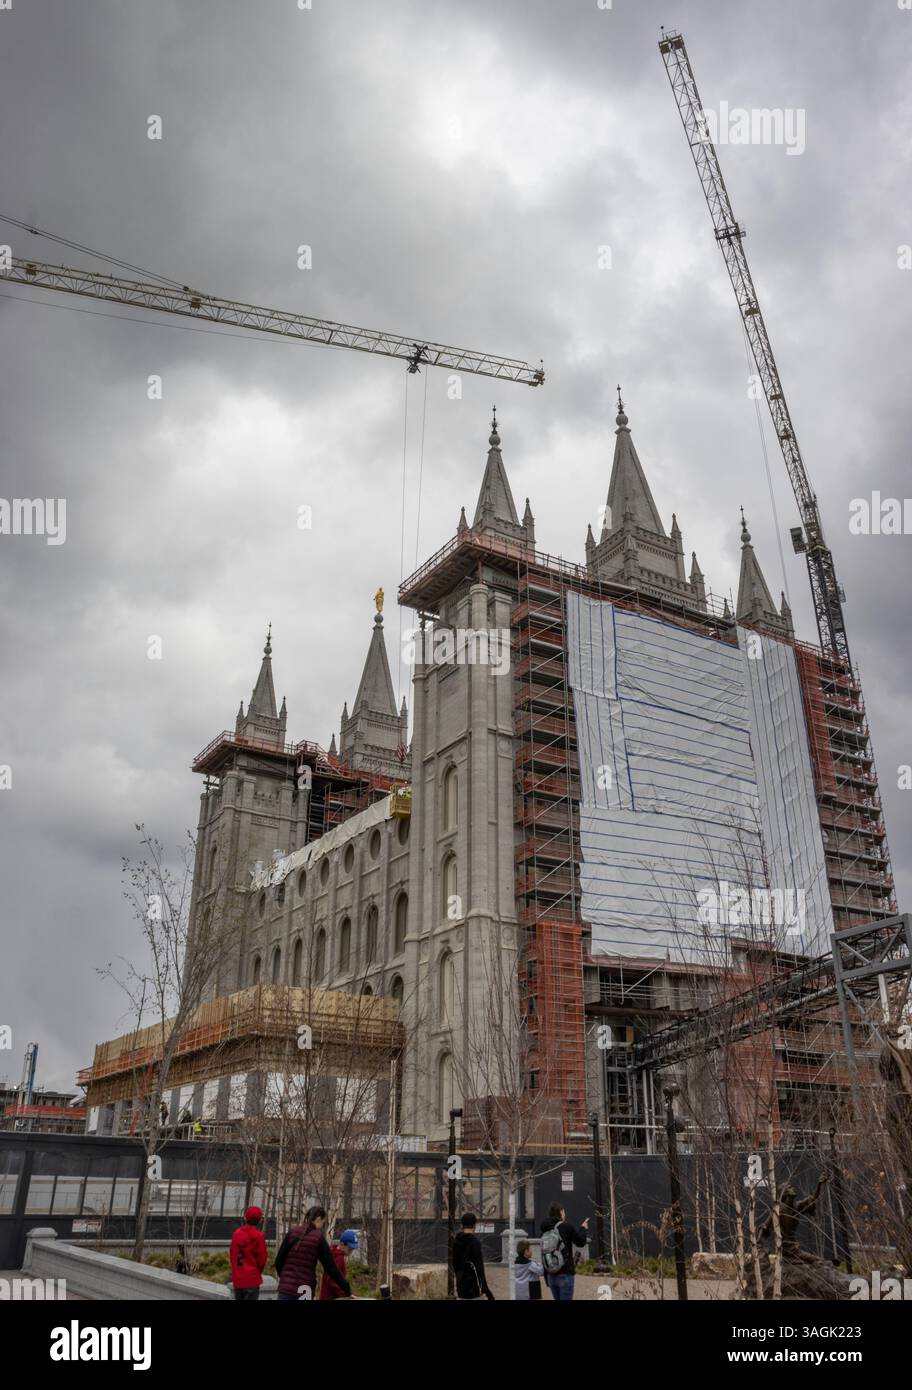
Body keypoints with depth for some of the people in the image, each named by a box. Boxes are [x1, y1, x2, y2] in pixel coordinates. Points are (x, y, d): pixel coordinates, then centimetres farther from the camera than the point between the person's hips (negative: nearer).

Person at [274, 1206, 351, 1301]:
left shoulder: (292, 1232, 4)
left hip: (286, 1287, 2)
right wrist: (347, 1290, 5)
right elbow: (330, 1267, -2)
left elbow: (279, 1260, 5)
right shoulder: (318, 1237, -3)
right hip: (305, 1291, -2)